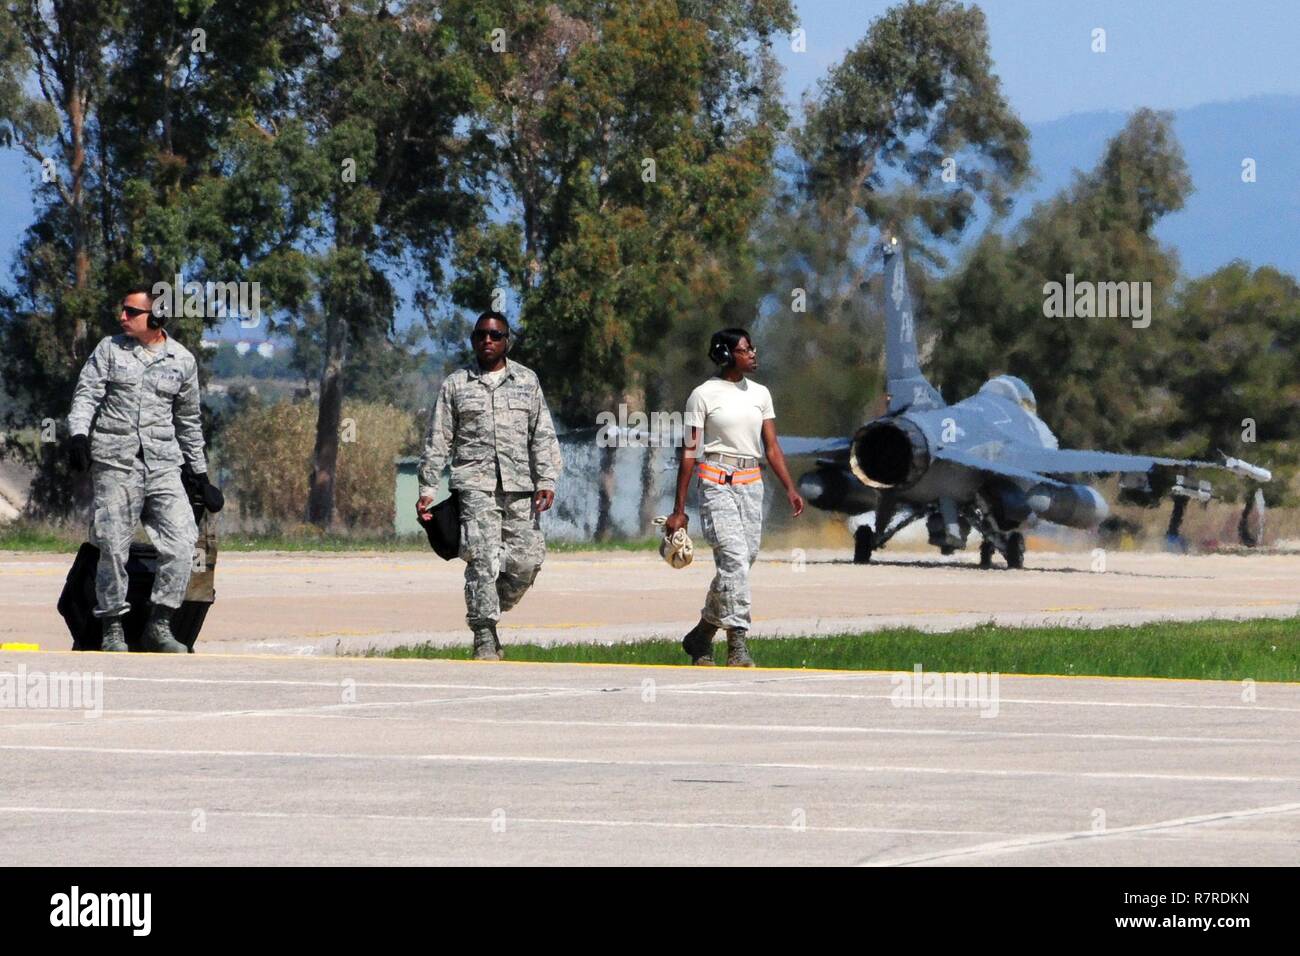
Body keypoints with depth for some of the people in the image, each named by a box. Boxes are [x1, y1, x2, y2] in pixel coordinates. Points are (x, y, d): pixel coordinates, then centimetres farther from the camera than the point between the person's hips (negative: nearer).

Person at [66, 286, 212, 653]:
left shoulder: (182, 360, 12)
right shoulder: (109, 348, 9)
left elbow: (188, 420, 21)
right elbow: (86, 394, 2)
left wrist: (198, 469, 24)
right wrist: (78, 434, -16)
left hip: (163, 464, 1)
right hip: (114, 461, -1)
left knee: (181, 544, -11)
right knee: (114, 548, -5)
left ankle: (159, 625, -3)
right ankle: (112, 629, 5)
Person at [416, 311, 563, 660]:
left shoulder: (527, 380, 14)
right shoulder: (456, 385, 11)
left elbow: (543, 435, 11)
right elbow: (437, 441, 11)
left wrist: (547, 480, -1)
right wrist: (427, 489, 4)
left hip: (520, 486, 2)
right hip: (475, 483, -2)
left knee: (526, 560, -5)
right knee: (483, 557, -14)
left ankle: (489, 612, 18)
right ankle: (484, 638, -11)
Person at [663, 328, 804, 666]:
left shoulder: (760, 394, 13)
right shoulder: (703, 395, -3)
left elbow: (772, 447, 14)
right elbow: (689, 453, -2)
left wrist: (789, 489, 1)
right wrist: (679, 509, -5)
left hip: (752, 485, 6)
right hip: (716, 483, -6)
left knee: (743, 559, 5)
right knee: (734, 559, -18)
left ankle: (700, 636, 20)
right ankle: (738, 643, -18)